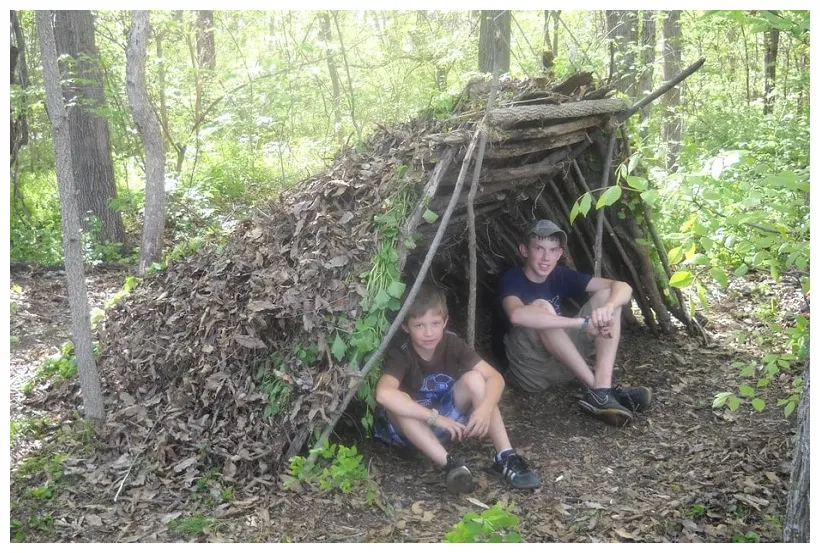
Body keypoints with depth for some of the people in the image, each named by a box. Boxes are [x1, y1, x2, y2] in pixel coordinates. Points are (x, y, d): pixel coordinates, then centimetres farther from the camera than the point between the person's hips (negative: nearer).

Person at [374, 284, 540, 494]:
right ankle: (450, 464, -38)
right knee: (396, 406, -36)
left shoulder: (452, 342, -13)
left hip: (448, 420, 3)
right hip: (413, 425, -3)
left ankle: (505, 457, -23)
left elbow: (495, 377, -16)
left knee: (474, 379, -22)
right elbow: (384, 394, -46)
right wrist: (436, 418, -44)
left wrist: (485, 408, -38)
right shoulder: (401, 353, -25)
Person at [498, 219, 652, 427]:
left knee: (607, 295, -7)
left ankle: (603, 389, -26)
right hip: (529, 369, -6)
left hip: (562, 363, 6)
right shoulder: (512, 279, -15)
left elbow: (622, 287, -6)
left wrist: (608, 308, -31)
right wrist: (584, 323, -41)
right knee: (540, 306, -32)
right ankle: (598, 391, -29)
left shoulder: (561, 275, 2)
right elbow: (517, 315, -40)